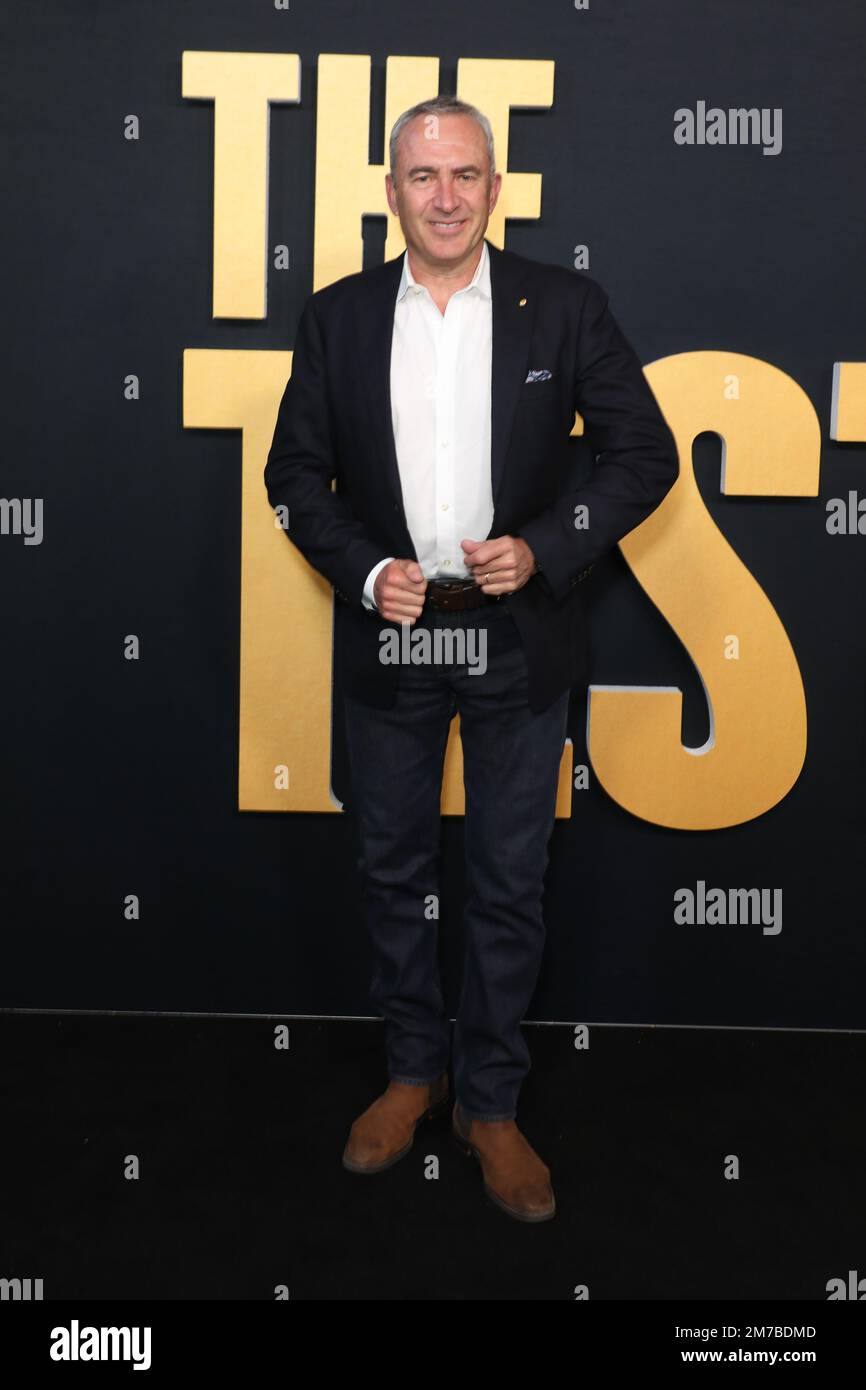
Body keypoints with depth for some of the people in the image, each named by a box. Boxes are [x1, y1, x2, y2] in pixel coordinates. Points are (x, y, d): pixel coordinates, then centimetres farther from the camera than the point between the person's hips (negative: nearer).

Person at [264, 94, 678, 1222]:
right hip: (388, 638, 2)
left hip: (520, 643, -1)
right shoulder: (337, 317, 2)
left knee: (510, 883, 7)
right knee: (393, 872, 14)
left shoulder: (565, 307, -3)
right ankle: (414, 1070, 34)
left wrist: (543, 549, -15)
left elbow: (646, 455, -2)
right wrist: (365, 571, -9)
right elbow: (295, 471, 6)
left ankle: (490, 1102, 25)